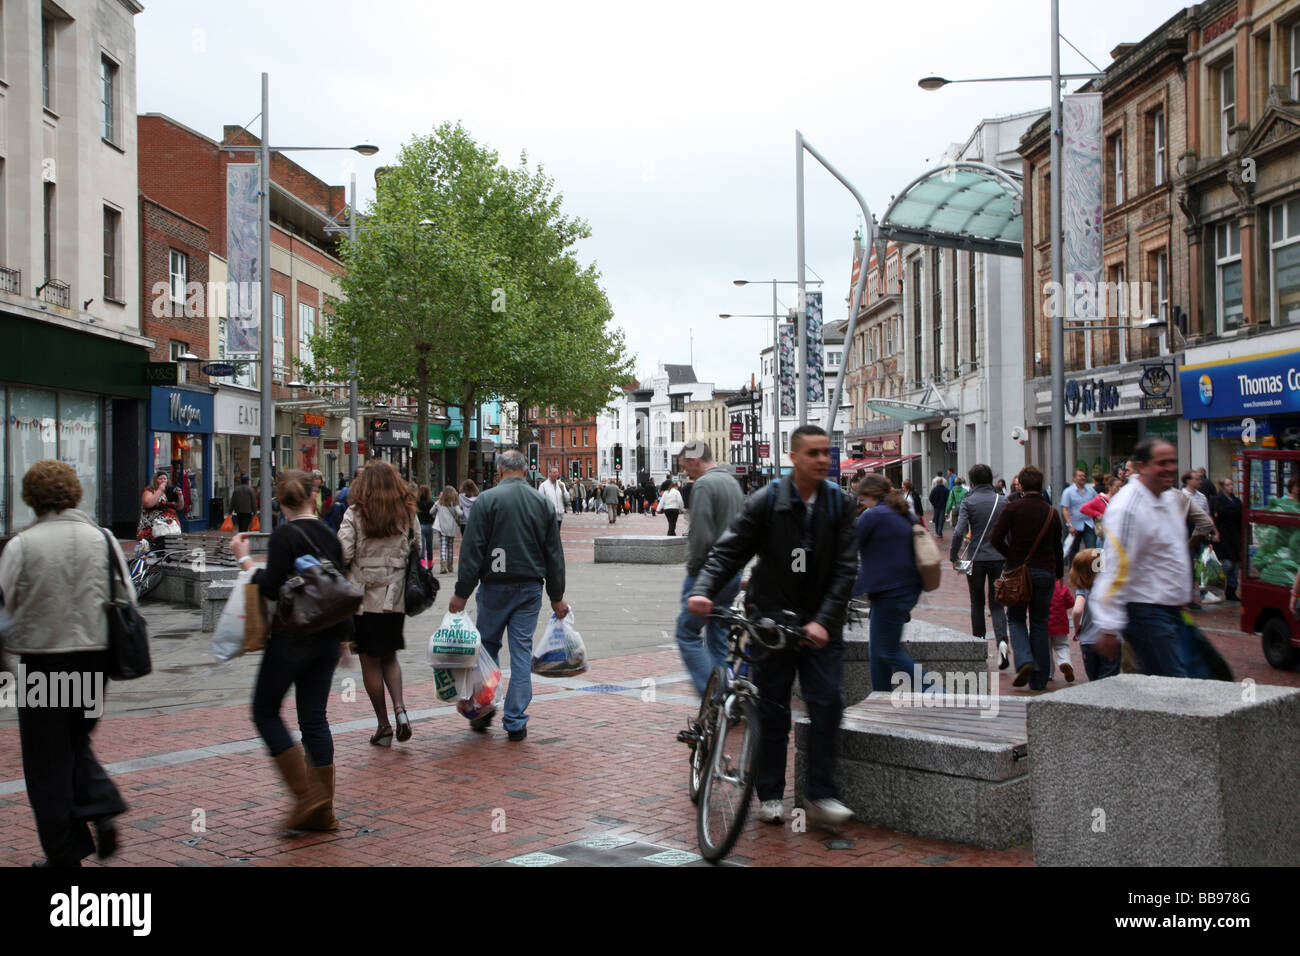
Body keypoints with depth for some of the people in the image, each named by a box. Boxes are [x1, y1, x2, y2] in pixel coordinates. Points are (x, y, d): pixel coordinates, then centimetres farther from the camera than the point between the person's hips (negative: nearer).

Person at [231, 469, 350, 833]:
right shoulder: (329, 535, 8)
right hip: (327, 638, 7)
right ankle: (323, 811, 11)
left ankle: (306, 796, -2)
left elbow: (272, 588, -19)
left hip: (292, 636, -6)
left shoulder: (285, 534, -12)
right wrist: (343, 636, 24)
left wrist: (245, 559, -6)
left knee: (265, 711, 8)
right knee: (314, 717, 10)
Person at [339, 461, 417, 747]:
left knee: (370, 661, 7)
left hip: (363, 596, -3)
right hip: (395, 597, 3)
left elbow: (343, 554, -14)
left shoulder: (355, 514, -8)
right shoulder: (407, 513, 1)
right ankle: (400, 708, -4)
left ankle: (383, 725, 10)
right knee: (389, 657, 17)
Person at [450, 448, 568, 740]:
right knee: (522, 651, 5)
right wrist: (556, 597, 14)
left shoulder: (487, 500, -7)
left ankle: (485, 708, 17)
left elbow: (472, 550, -10)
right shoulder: (543, 503, 5)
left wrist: (462, 593, -6)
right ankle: (516, 722, 6)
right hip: (530, 588, 3)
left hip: (495, 586, -2)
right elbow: (554, 554, 8)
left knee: (488, 646, 14)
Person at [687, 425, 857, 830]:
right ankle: (770, 796, 18)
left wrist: (824, 620, -13)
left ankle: (821, 796, 4)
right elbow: (728, 552, -7)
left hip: (820, 625, 2)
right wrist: (703, 591, -24)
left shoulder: (838, 504, 0)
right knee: (772, 711, 5)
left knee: (827, 705, -7)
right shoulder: (766, 501, -6)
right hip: (771, 620, -1)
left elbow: (846, 568, -3)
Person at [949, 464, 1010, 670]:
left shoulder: (968, 502, -6)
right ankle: (1002, 640, -17)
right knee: (996, 603, 6)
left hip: (976, 559, -1)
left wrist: (953, 555, -3)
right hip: (999, 558, 2)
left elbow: (959, 531, -15)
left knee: (977, 603, 14)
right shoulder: (1002, 501, 2)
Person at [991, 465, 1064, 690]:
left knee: (1016, 619, 12)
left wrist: (1011, 556, 6)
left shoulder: (1013, 508, -6)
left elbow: (996, 538, -11)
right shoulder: (1052, 513, 4)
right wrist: (1059, 575, 20)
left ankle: (1024, 661, -13)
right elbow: (1057, 548, 10)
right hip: (1046, 572, 2)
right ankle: (1039, 679, 10)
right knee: (1039, 623, 10)